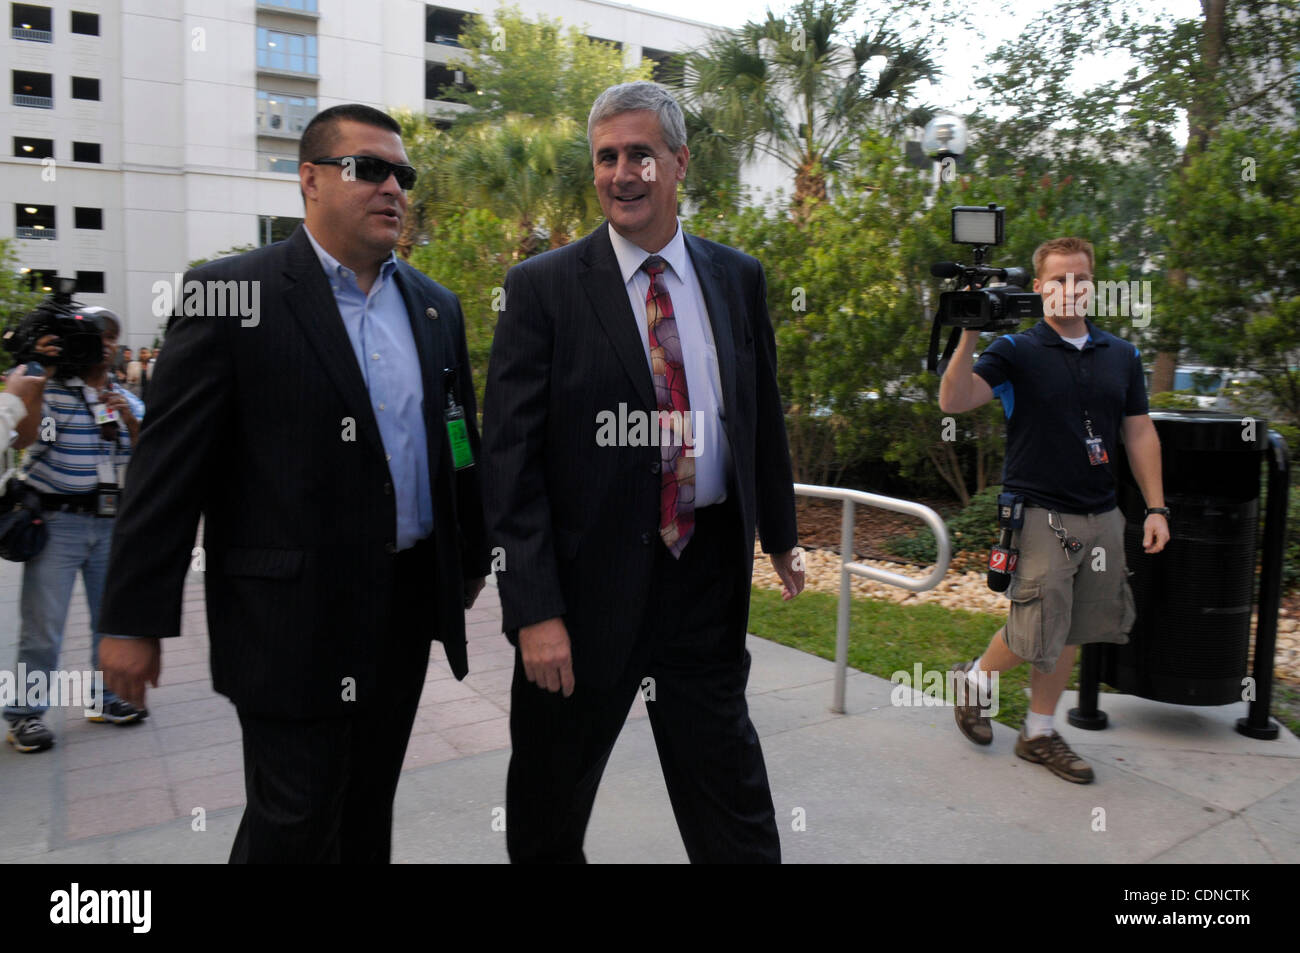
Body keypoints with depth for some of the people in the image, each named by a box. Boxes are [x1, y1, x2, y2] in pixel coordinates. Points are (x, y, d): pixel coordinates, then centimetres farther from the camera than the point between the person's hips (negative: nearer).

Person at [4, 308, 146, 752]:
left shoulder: (127, 399, 12)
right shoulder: (53, 389, -3)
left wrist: (131, 421, -12)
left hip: (112, 520, 5)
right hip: (57, 520, -5)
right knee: (43, 624, -3)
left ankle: (106, 697, 25)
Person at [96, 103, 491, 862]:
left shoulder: (436, 307, 9)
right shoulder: (233, 293, -7)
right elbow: (169, 465, -9)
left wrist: (471, 561, 17)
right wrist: (136, 620, -9)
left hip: (409, 603, 5)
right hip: (294, 617, -5)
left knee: (369, 817, 19)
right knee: (294, 827, 6)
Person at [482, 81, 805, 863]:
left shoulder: (738, 278, 6)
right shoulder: (544, 288, -6)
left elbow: (763, 413, 14)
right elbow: (511, 458, -10)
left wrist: (780, 534, 19)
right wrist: (534, 609, -15)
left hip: (709, 572, 3)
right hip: (590, 578, -2)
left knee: (733, 804, 16)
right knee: (549, 810, 17)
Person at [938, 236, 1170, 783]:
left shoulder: (1121, 356, 11)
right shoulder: (1016, 352, -5)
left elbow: (1139, 433, 14)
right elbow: (953, 401, -19)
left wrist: (1156, 507, 8)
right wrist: (969, 335, -31)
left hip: (1101, 517, 5)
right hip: (1040, 516, -5)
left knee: (1069, 634, 11)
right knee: (1037, 636, -4)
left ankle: (1039, 734, 27)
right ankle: (975, 679, 26)